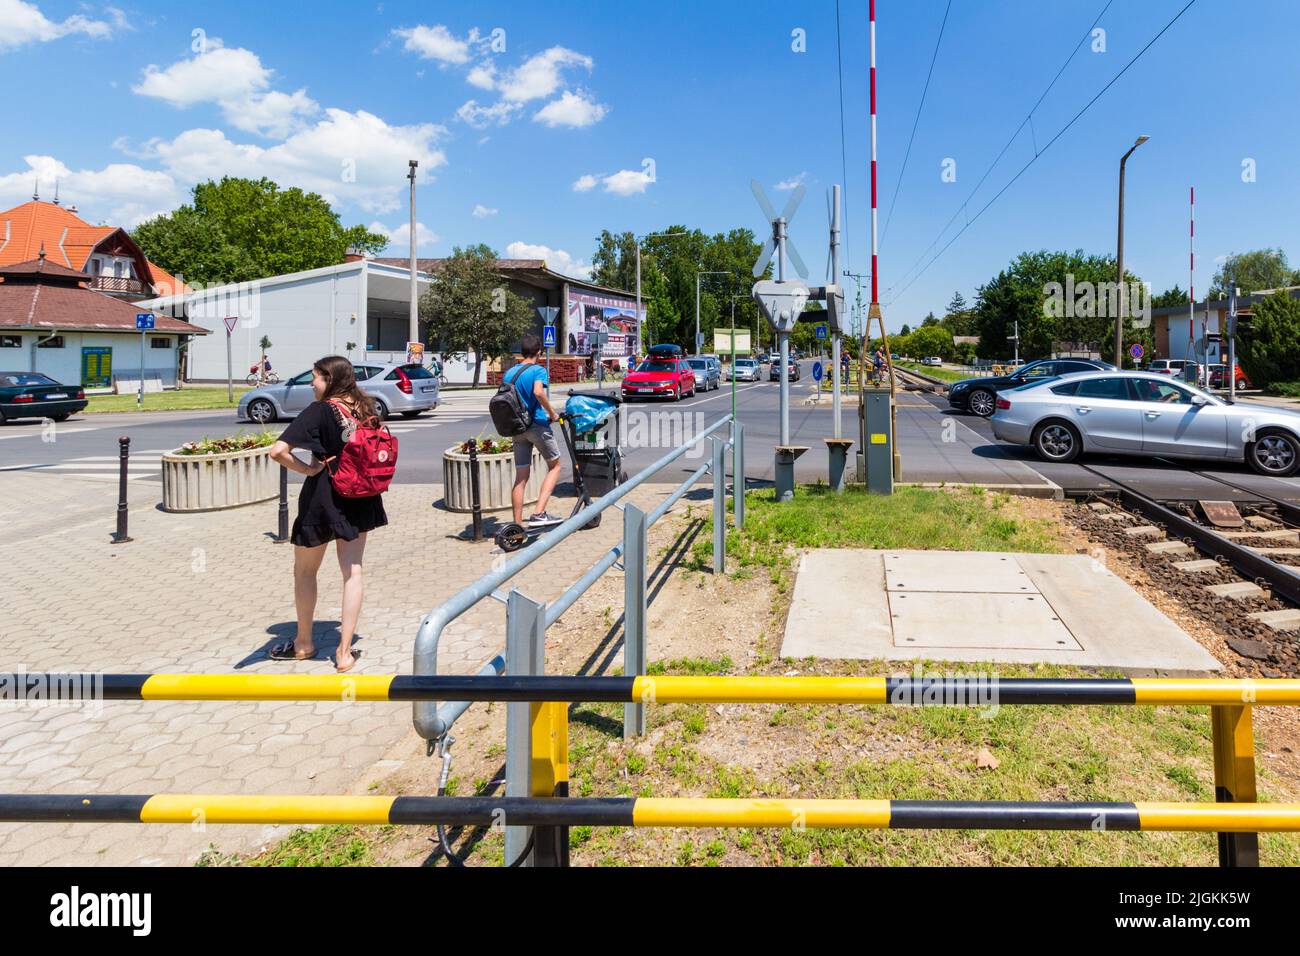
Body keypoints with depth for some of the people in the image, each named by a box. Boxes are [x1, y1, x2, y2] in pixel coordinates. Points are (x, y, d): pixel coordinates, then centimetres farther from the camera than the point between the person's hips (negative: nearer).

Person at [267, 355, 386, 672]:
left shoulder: (319, 411, -15)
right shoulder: (364, 408, 2)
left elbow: (277, 451, -24)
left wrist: (307, 469, -12)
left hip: (322, 496, -5)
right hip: (359, 499, 5)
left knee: (304, 571, 16)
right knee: (352, 572, 8)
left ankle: (303, 643, 29)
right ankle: (345, 652, 9)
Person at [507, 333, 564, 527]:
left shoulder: (509, 373, 13)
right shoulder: (538, 370, -7)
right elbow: (538, 392, -27)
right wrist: (552, 413, -16)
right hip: (537, 425, -6)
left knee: (521, 477, 8)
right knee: (554, 467, 9)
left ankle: (518, 524, 6)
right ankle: (538, 513, -7)